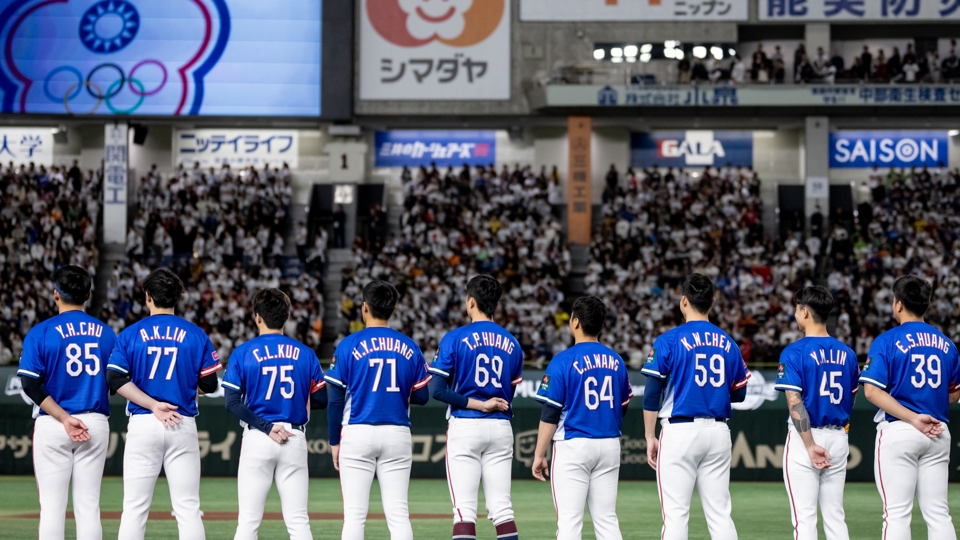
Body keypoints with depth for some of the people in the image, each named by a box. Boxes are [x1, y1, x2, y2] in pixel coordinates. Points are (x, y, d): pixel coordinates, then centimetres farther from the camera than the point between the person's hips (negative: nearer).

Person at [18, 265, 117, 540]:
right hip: (96, 423, 3)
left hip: (52, 425, -3)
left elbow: (31, 385, -12)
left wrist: (65, 419, -14)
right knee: (89, 504, 5)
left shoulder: (40, 332, -4)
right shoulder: (105, 332, 5)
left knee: (52, 505, 0)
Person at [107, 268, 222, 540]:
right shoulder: (195, 335, 2)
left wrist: (153, 405, -9)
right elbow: (209, 385, 2)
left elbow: (115, 379, -8)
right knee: (188, 508, 2)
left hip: (142, 425, 0)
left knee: (135, 507, 3)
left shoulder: (131, 333, 2)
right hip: (183, 426, 0)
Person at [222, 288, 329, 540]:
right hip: (295, 439, 2)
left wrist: (266, 427, -11)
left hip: (256, 438, -2)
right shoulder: (305, 353, 5)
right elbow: (321, 400, 6)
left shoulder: (243, 353, 0)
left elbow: (231, 401, -9)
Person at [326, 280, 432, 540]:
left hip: (358, 433, -3)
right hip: (397, 435, 3)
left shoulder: (349, 345, -4)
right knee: (398, 514, 3)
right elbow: (422, 397, 7)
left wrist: (334, 441, 4)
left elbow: (336, 399, -4)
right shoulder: (409, 347, 5)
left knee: (355, 514, -1)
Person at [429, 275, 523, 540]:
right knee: (502, 508, 6)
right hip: (501, 428, 4)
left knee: (464, 508, -4)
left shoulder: (455, 338, -5)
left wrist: (478, 404, -9)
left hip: (464, 427, -4)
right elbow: (511, 395, 9)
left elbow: (437, 389, -12)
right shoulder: (512, 343, 8)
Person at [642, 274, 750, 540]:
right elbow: (739, 393, 14)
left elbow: (652, 394, -7)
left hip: (680, 431, -4)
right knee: (720, 513, 7)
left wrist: (650, 437, 0)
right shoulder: (728, 343, 8)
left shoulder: (669, 341, -5)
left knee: (675, 514, -3)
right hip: (719, 432, 5)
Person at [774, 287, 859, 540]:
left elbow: (795, 402, -17)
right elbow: (851, 398, 13)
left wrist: (810, 445, -18)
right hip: (839, 438, 5)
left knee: (804, 517, -3)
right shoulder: (846, 353, 6)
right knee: (835, 516, 10)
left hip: (805, 436, -5)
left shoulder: (794, 352, -10)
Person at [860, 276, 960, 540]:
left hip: (898, 432, -5)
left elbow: (872, 390, -15)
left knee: (897, 513, -3)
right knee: (938, 513, 7)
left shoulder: (887, 341, -5)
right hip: (939, 434, 5)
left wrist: (912, 418, -16)